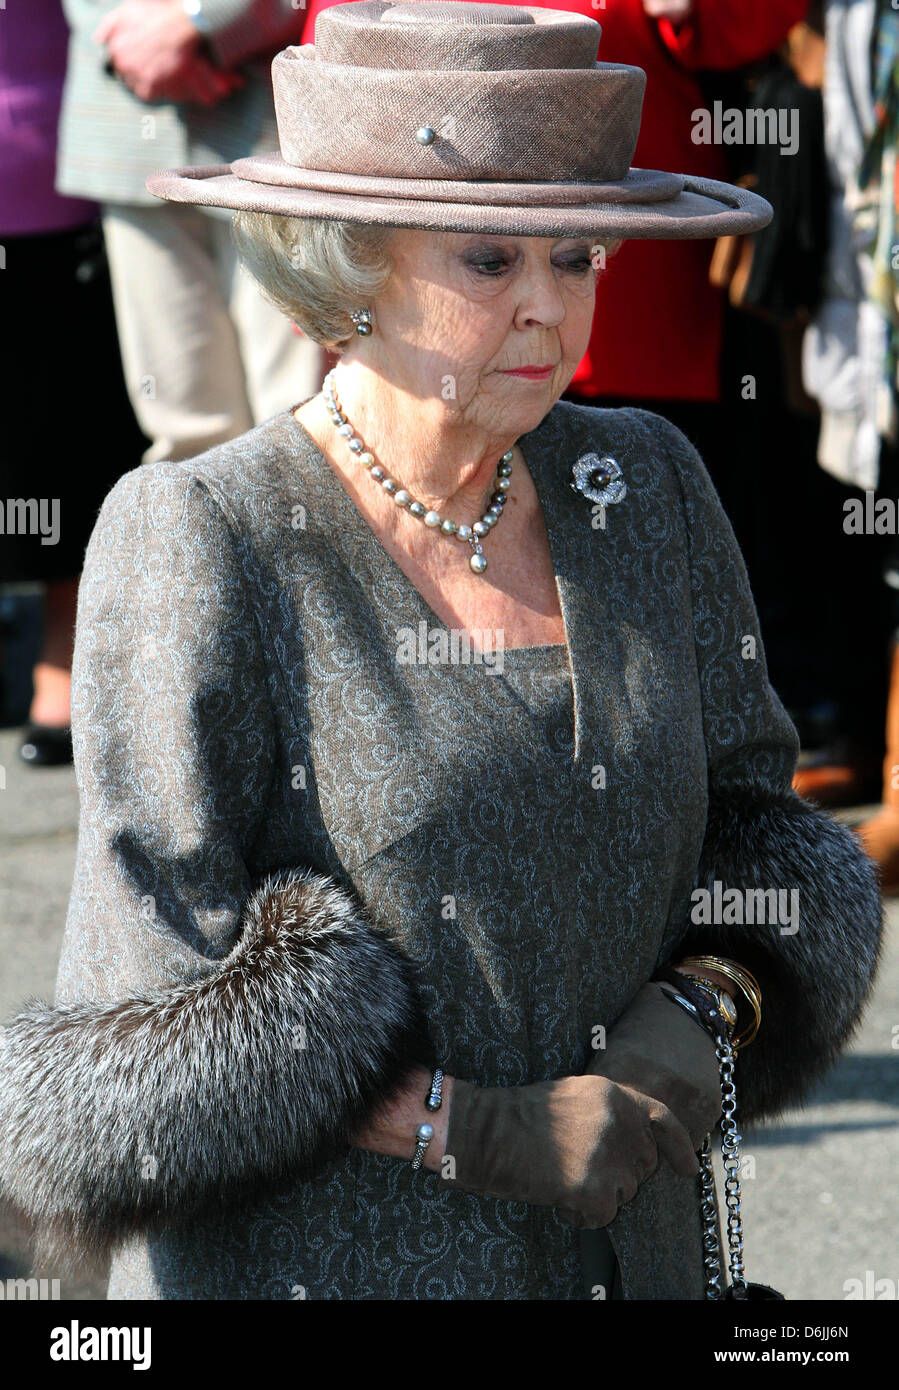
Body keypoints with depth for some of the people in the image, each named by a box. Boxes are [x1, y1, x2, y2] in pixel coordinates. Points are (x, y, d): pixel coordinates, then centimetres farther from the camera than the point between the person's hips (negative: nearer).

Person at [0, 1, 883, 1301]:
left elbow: (749, 835, 10)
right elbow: (154, 1021, -13)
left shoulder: (643, 489, 2)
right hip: (307, 1262, -4)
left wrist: (699, 1011, -10)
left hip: (622, 1255, 4)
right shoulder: (201, 547, -12)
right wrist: (489, 1132, -19)